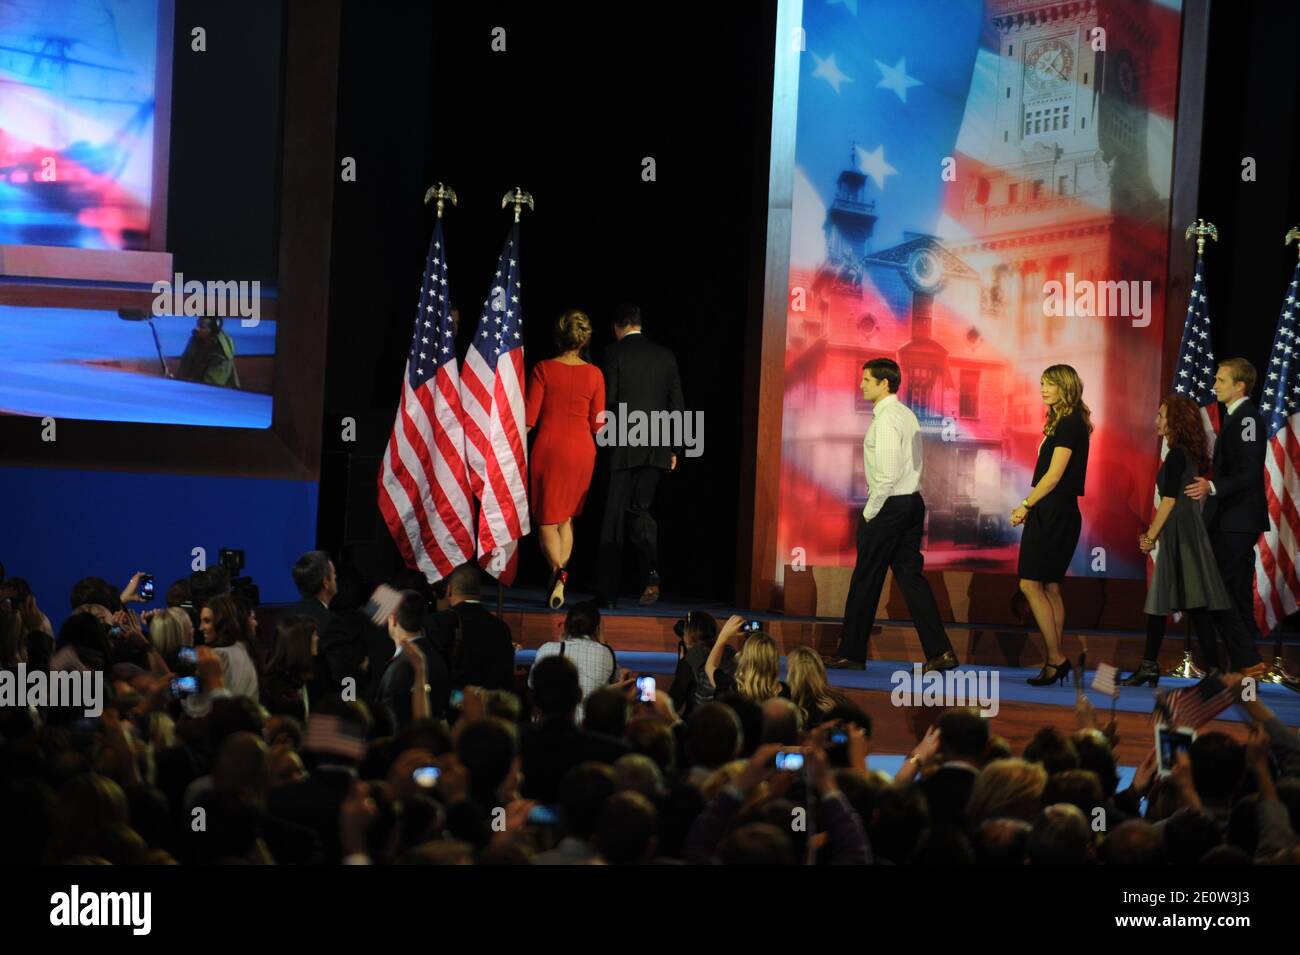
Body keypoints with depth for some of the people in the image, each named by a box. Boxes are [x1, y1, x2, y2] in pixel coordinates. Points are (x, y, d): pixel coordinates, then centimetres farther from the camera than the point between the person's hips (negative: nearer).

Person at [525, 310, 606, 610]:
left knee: (546, 519, 5)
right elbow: (597, 424, 2)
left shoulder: (543, 369, -7)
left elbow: (529, 418, -6)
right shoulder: (594, 374, -1)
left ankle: (558, 571, -20)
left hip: (548, 448, -2)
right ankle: (558, 582, 10)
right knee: (566, 518, 16)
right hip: (581, 450, 2)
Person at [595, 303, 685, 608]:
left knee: (613, 518, 2)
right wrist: (673, 449, 16)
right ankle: (650, 572, -10)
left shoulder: (613, 354, -5)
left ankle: (607, 592, 3)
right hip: (655, 450, 4)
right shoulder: (665, 356, 8)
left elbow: (607, 399, -10)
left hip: (621, 447, -4)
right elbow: (677, 405, 9)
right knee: (640, 510, 14)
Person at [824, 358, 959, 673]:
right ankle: (939, 651, -1)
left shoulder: (886, 420, -17)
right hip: (913, 502, 9)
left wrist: (869, 512, -13)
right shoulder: (907, 415, 14)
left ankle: (851, 654, 10)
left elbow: (888, 473, -23)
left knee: (866, 580, 1)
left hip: (890, 505, -9)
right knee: (910, 575, 7)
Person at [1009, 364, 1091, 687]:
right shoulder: (1064, 423, 16)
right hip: (1052, 514, 10)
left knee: (1031, 584, -10)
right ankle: (1056, 661, 11)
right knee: (1049, 587, 10)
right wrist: (1031, 507, 8)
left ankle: (1055, 659, -10)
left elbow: (1054, 474, -17)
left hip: (1054, 514, -10)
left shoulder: (1070, 424, -13)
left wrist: (1026, 505, -11)